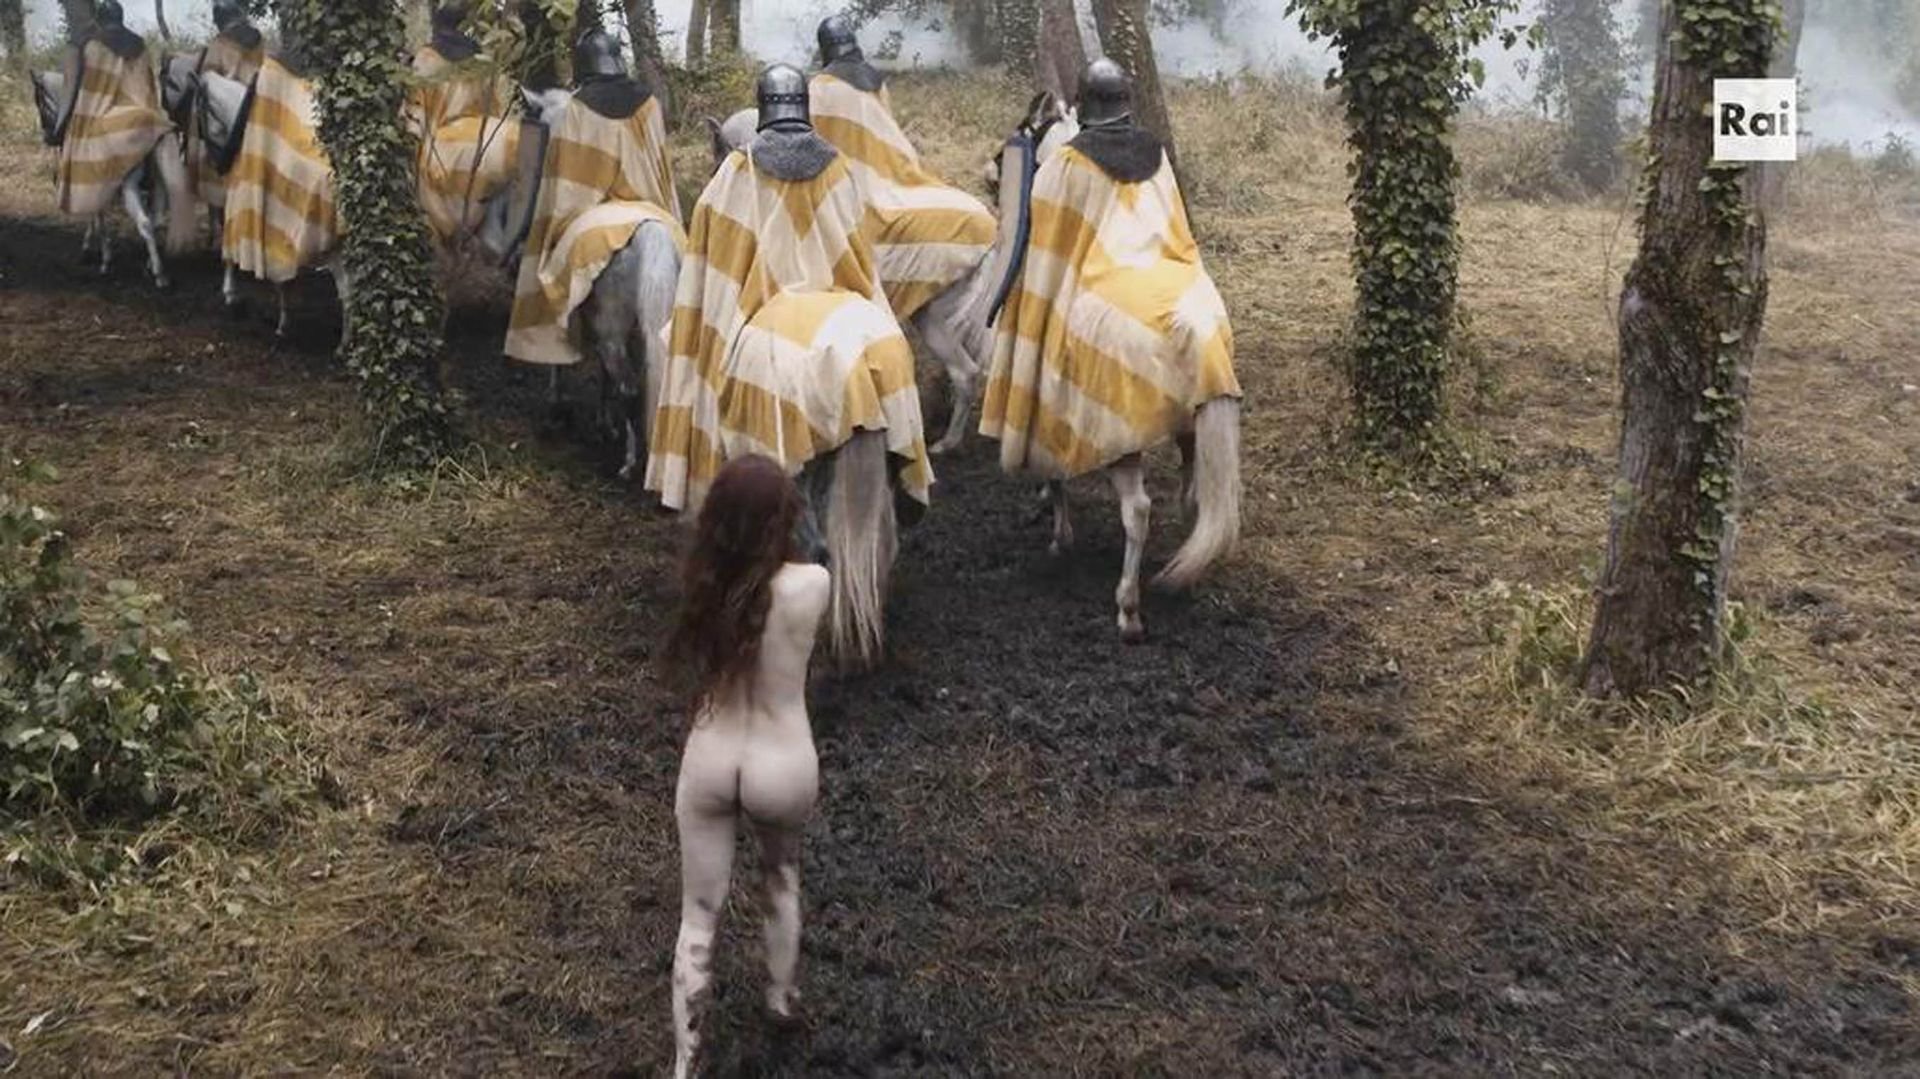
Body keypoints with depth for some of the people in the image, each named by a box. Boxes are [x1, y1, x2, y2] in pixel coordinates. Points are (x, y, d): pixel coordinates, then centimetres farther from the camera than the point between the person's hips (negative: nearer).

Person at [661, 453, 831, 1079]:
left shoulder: (702, 584, -12)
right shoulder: (809, 585, -21)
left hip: (709, 763, 1)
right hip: (781, 767, -1)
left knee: (699, 918, 16)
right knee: (783, 877, 32)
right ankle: (783, 996, 50)